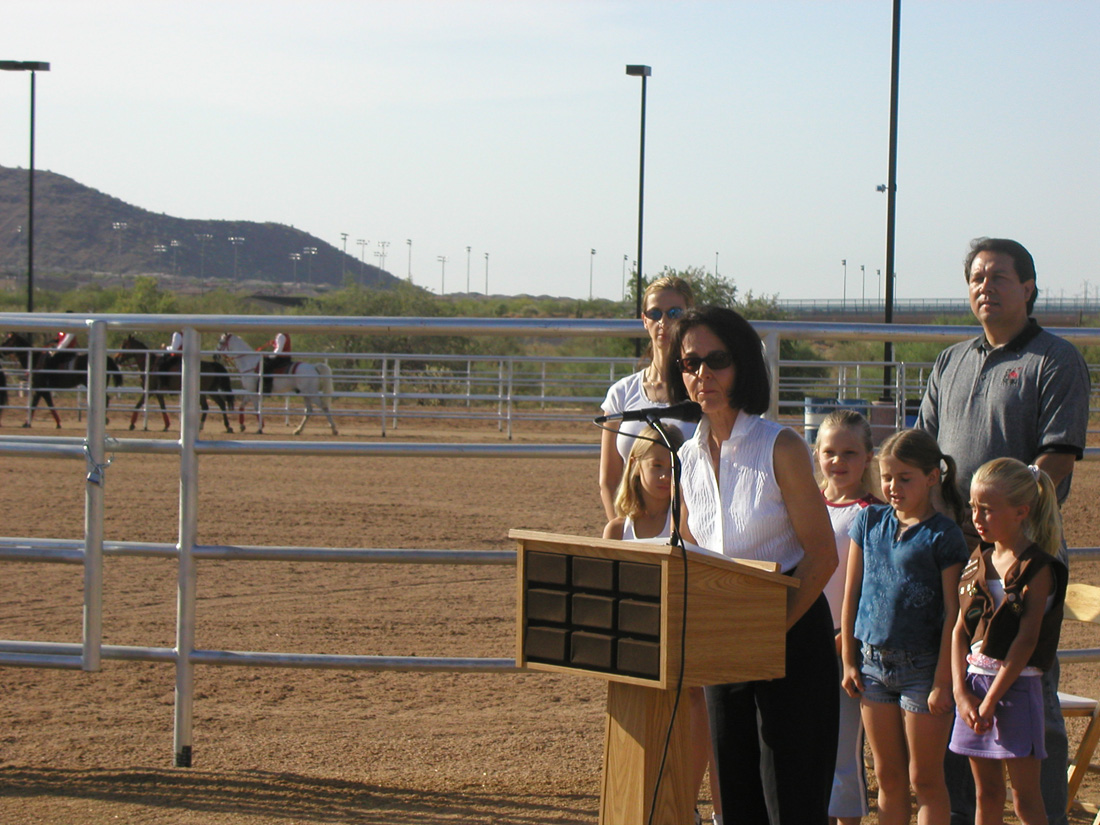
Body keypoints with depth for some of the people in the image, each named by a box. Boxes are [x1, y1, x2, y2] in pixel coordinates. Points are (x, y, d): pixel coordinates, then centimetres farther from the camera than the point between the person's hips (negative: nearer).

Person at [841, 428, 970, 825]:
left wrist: (943, 681, -12)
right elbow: (851, 594, 10)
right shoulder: (870, 521, 5)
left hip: (922, 666, -5)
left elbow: (953, 614, -10)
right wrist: (849, 661, 8)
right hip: (873, 662, 5)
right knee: (888, 777, 11)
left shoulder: (943, 536, -9)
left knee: (924, 779, 3)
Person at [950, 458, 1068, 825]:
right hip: (973, 682, 6)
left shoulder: (1037, 568, -9)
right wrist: (961, 692, -5)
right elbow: (959, 630, 7)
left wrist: (990, 701, -15)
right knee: (986, 792, 12)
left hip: (1015, 685, -6)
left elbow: (1027, 638, -15)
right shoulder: (979, 561, 10)